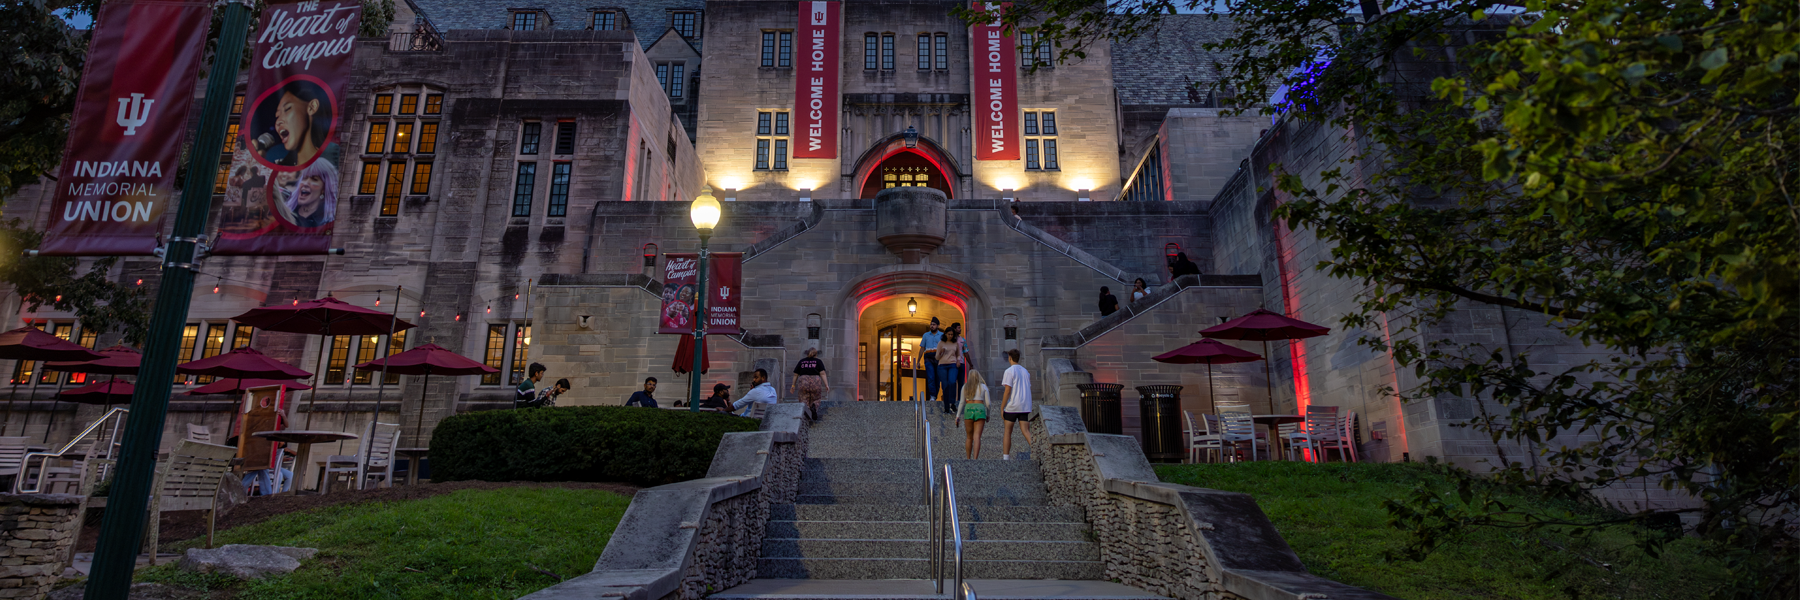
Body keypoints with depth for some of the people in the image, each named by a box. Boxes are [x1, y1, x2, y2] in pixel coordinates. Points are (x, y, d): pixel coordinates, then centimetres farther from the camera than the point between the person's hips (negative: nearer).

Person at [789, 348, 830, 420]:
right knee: (815, 400, 16)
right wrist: (826, 385, -7)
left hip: (803, 382, 1)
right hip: (816, 383, -1)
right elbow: (822, 373, -3)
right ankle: (814, 407, -19)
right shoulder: (818, 361, 10)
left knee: (804, 402, 4)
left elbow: (795, 374, 14)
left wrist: (793, 385, 20)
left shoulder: (802, 361, 16)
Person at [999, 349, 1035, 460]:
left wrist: (1002, 408, -10)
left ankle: (1005, 458, 6)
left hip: (1012, 406, -5)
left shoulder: (1009, 371, -8)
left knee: (1007, 433, 5)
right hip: (1025, 407, 5)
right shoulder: (1025, 371, 14)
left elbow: (1007, 391, -14)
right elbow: (1028, 389, 17)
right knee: (1025, 431, 3)